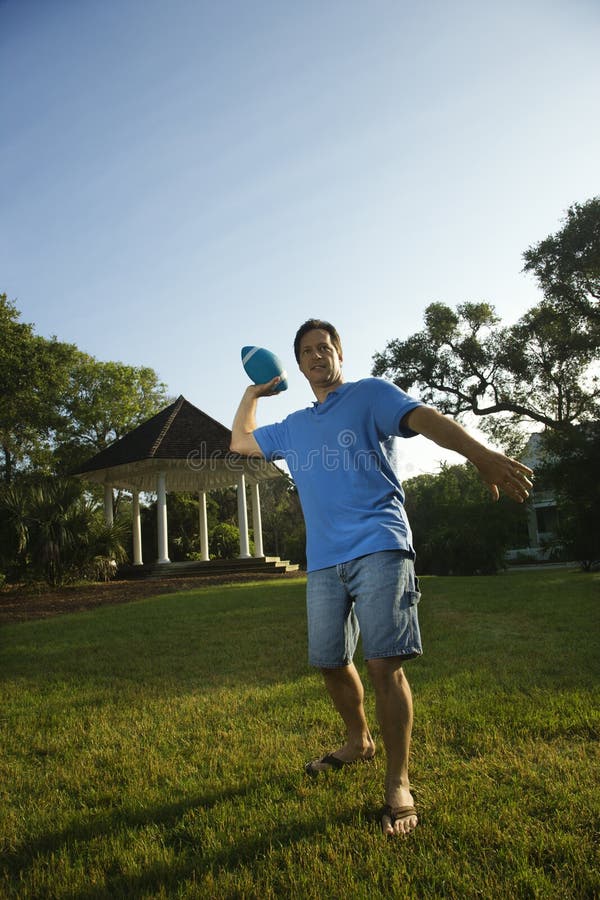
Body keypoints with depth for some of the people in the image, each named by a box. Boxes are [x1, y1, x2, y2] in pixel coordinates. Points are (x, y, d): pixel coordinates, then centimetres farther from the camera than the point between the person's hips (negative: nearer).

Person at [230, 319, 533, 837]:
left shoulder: (371, 394, 4)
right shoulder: (293, 428, 22)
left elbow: (424, 418, -14)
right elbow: (241, 442, 35)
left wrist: (480, 453, -31)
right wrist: (253, 392, 30)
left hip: (378, 548, -6)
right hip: (323, 561, 6)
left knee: (384, 663, -10)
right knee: (331, 661, 11)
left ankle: (398, 784, 5)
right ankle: (359, 742, 37)